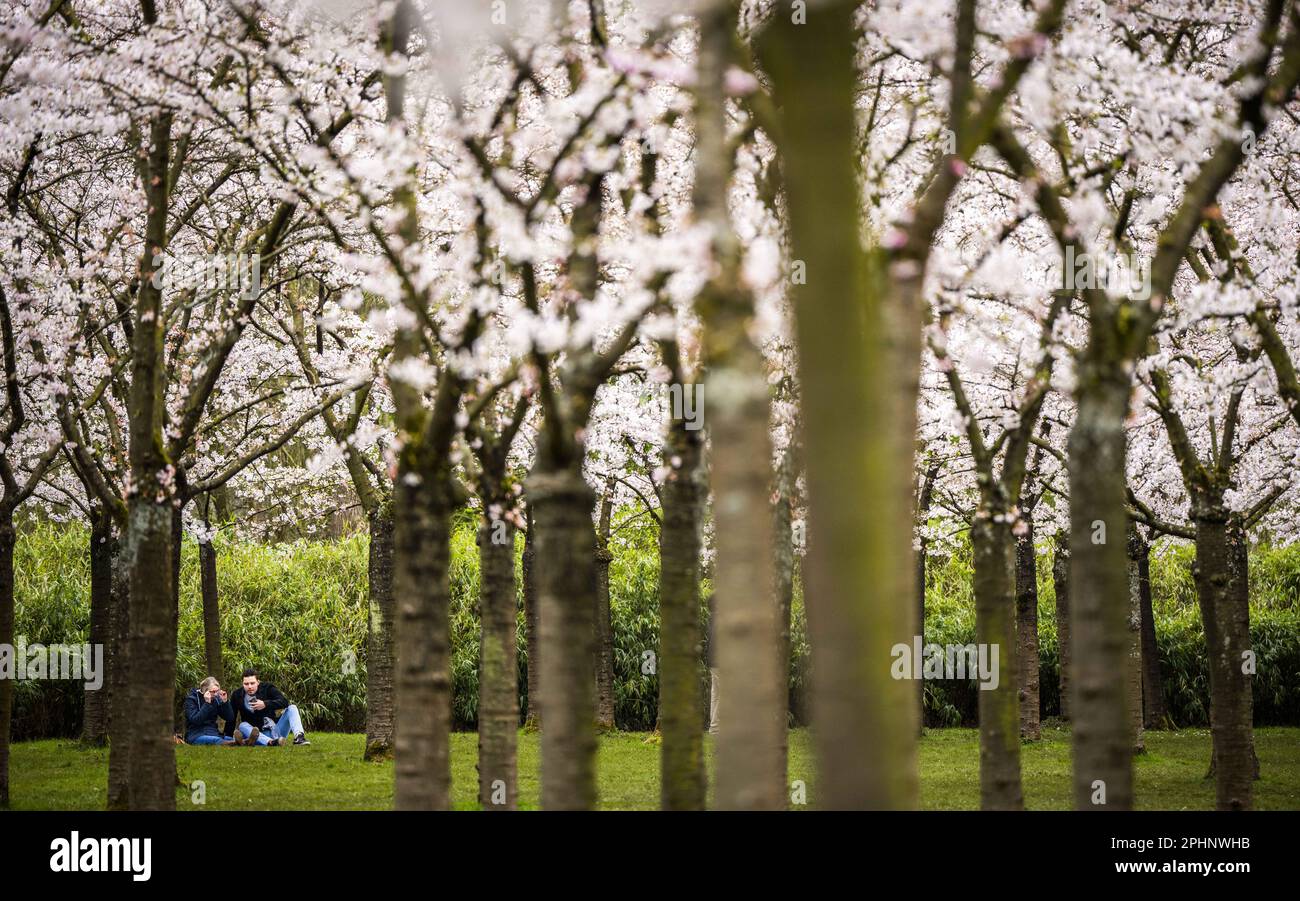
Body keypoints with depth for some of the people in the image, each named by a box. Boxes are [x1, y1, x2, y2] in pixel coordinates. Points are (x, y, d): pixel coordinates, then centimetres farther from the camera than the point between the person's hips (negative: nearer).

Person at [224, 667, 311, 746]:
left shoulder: (267, 688, -2)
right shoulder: (237, 695, 1)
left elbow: (284, 702, -17)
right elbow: (231, 719, 4)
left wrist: (265, 704, -27)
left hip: (274, 730, 1)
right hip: (259, 734, -1)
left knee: (292, 708, -14)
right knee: (242, 726, -30)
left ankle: (299, 736, -42)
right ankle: (270, 742, -55)